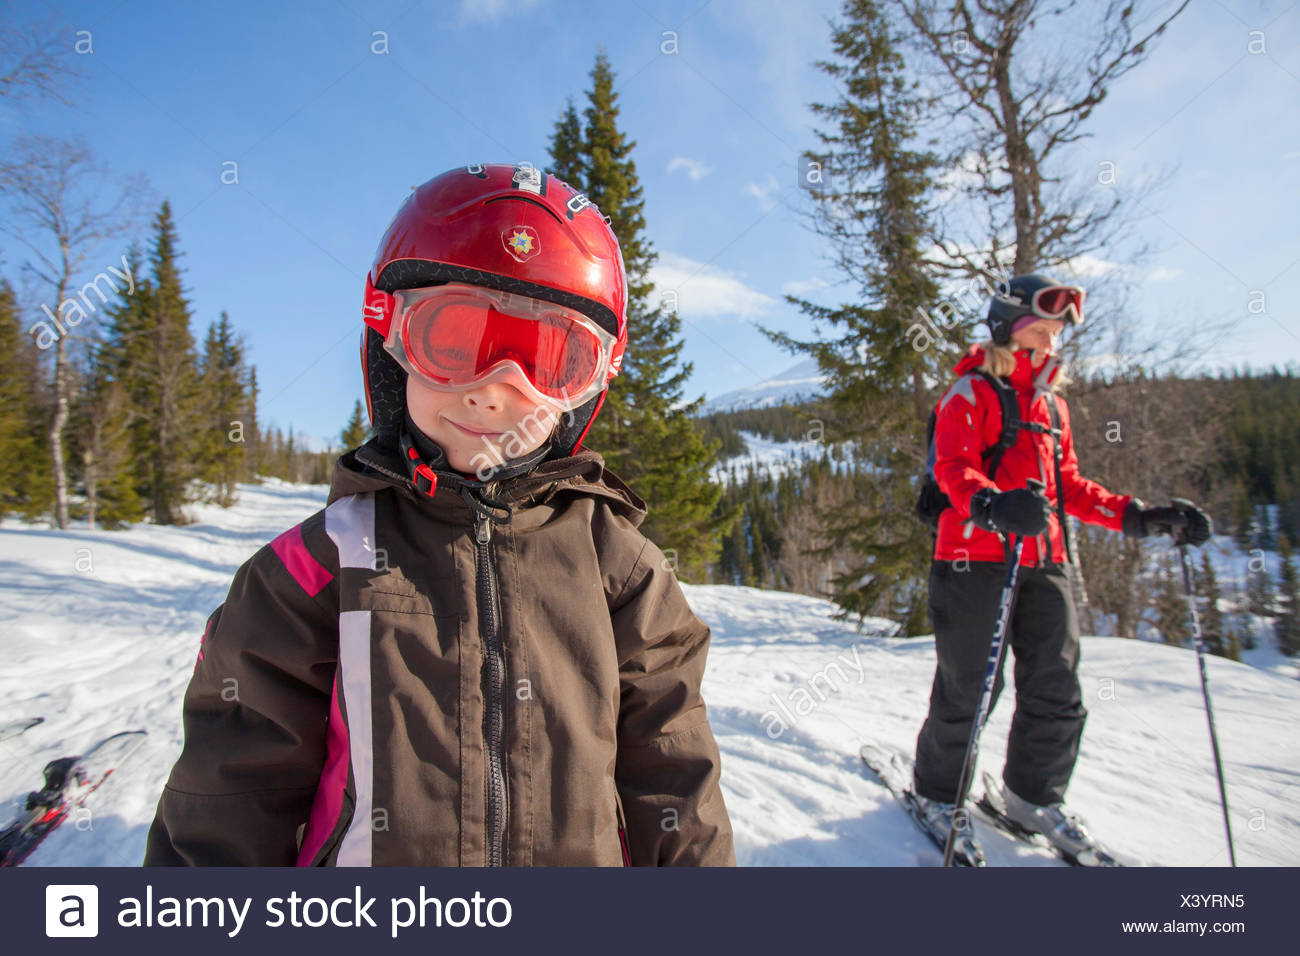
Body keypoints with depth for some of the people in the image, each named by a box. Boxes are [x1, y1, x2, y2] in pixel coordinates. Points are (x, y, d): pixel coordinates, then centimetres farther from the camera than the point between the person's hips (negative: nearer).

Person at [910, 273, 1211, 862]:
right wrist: (990, 504, -38)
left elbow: (1068, 485, 23)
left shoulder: (1052, 402, 23)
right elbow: (953, 467, -17)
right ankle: (938, 792, 20)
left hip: (1045, 560, 7)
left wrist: (1136, 517, 10)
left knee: (1056, 690, 9)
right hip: (976, 556, -7)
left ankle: (1034, 796, 30)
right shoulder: (972, 391, -1)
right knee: (968, 689, -2)